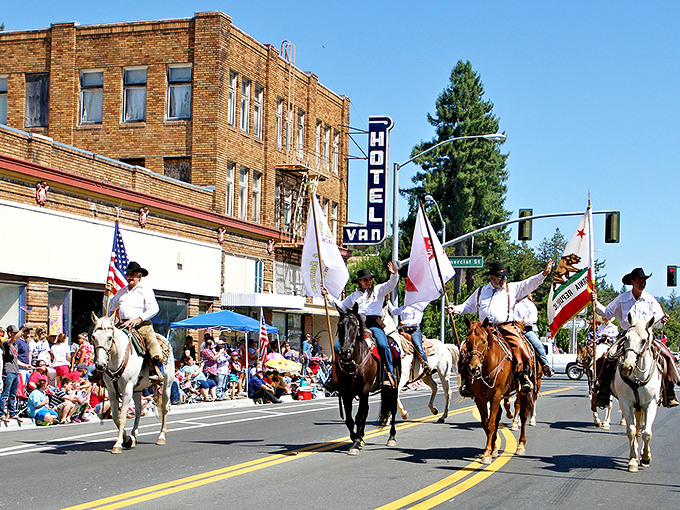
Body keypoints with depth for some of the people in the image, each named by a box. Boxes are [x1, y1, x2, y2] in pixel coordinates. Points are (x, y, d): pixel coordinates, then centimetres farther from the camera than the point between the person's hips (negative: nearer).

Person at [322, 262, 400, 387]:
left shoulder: (378, 290, 14)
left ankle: (390, 375, -25)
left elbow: (391, 285, -3)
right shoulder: (355, 295, 25)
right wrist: (328, 296, 26)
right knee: (337, 346, -9)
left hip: (374, 323, -4)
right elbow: (341, 305, 31)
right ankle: (334, 375, 0)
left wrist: (394, 275, -23)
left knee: (383, 345, -31)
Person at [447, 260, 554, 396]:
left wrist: (543, 274, -7)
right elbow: (469, 306, 30)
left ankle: (523, 376, -19)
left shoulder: (512, 288, 16)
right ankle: (466, 381, -9)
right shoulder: (480, 291, 22)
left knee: (519, 347, -30)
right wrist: (455, 309, 14)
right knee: (466, 349, -18)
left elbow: (530, 284, 7)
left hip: (507, 327, -2)